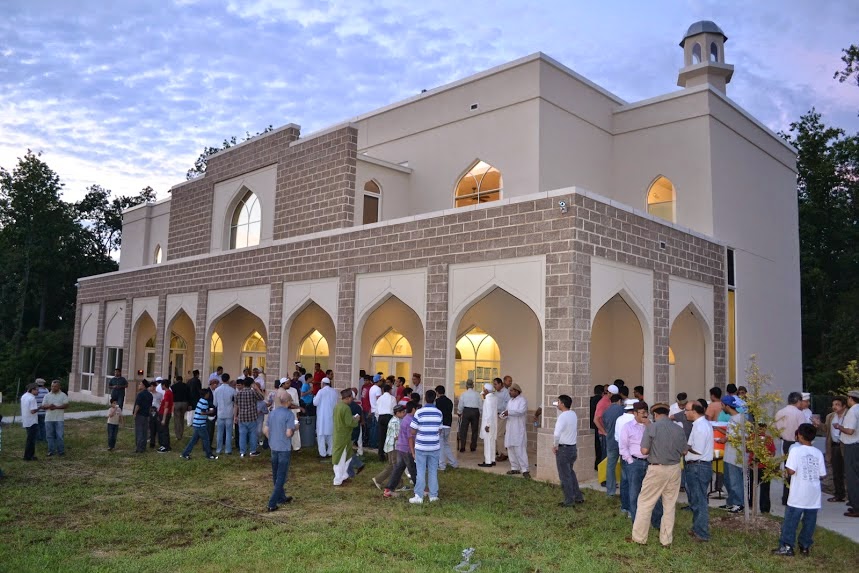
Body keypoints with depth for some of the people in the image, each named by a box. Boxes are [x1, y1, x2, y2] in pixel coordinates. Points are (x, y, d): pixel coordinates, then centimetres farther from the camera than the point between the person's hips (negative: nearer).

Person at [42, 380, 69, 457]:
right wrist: (49, 406, -16)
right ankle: (51, 451, 15)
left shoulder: (63, 395, 2)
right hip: (49, 419, 3)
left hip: (59, 419, -3)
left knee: (59, 436, -3)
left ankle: (61, 451, 5)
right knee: (50, 436, 7)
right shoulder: (47, 395, 9)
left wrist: (56, 407, -18)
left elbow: (66, 405, -6)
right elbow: (43, 406, 6)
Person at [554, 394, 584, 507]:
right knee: (571, 473, 22)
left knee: (565, 476, 3)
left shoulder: (563, 416, -20)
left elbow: (557, 434, -31)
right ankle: (578, 497, 28)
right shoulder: (574, 414, 6)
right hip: (573, 447, 8)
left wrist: (556, 446, -16)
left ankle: (569, 501, 10)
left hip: (563, 449, -8)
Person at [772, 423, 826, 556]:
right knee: (809, 521, 13)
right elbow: (822, 474, 4)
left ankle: (786, 547, 3)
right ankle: (805, 546, 20)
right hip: (814, 494, 5)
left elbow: (791, 471, -18)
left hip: (798, 494, -4)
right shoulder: (818, 453, 2)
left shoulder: (796, 450, -12)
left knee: (790, 521, 2)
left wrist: (787, 459, 0)